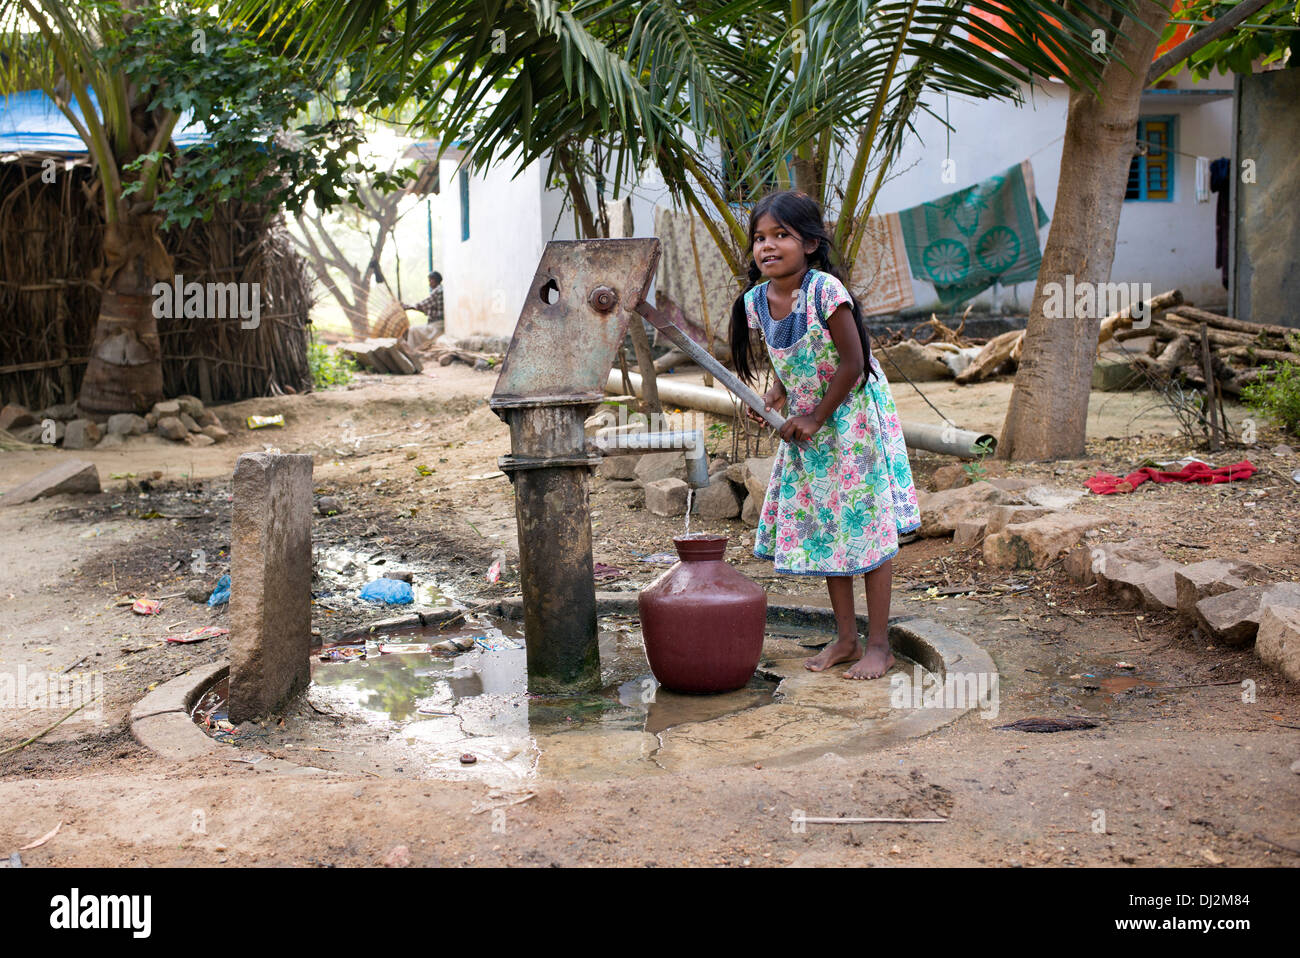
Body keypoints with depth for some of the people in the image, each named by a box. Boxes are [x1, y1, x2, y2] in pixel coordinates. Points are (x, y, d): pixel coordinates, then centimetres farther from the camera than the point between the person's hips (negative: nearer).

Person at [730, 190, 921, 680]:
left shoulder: (824, 290, -23)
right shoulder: (756, 301, -3)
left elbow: (852, 363, -21)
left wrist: (815, 419, -15)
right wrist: (776, 395, -6)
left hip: (853, 417, -7)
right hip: (807, 425, 7)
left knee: (866, 524, -1)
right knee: (821, 528, 11)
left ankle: (879, 645, 8)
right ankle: (845, 637, 24)